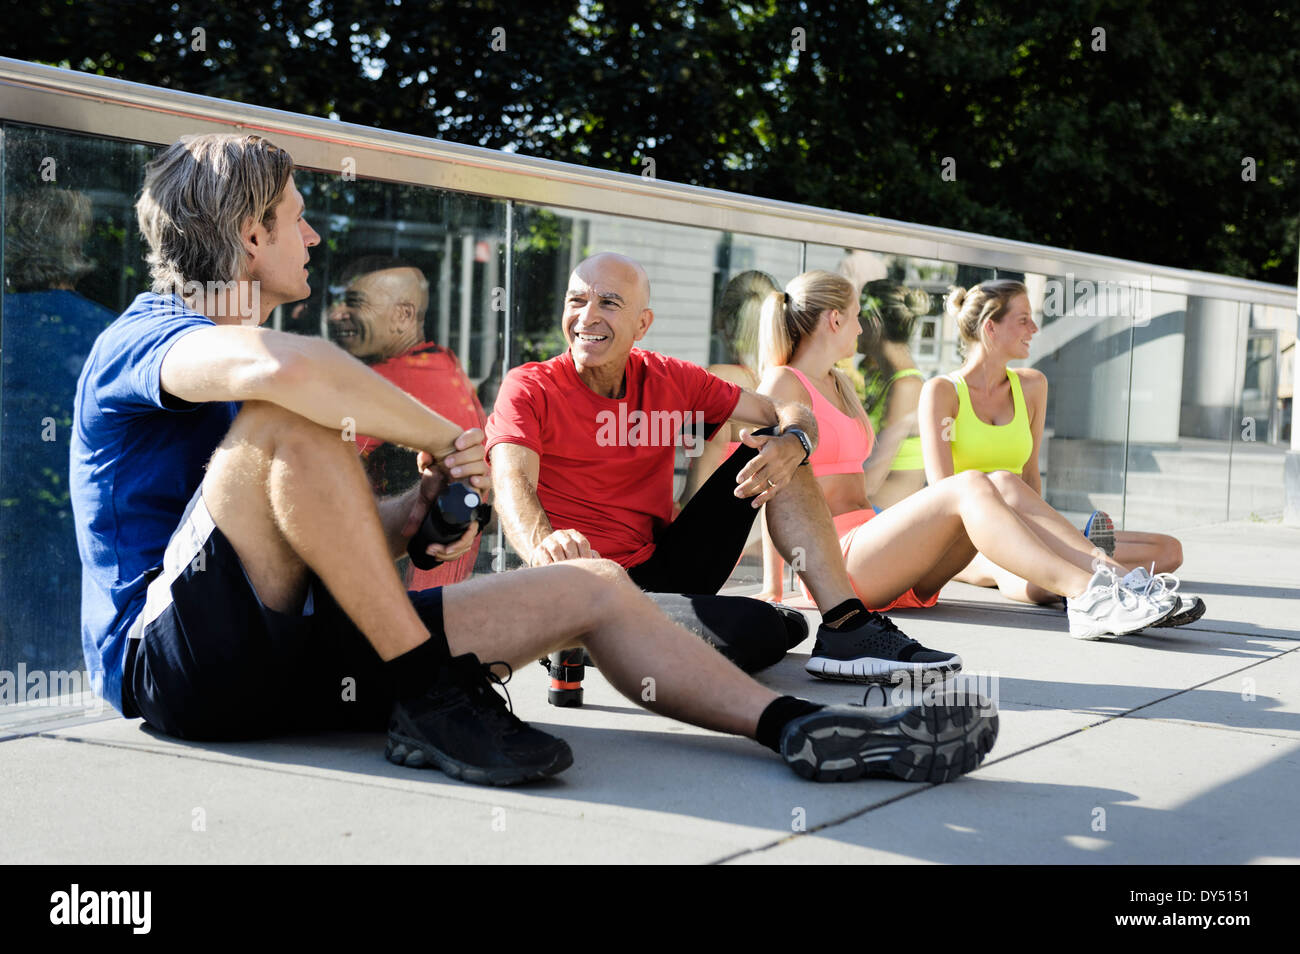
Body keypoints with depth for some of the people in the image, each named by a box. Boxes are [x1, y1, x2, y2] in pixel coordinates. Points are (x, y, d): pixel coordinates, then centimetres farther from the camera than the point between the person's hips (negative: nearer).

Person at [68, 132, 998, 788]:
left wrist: (423, 503, -1)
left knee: (594, 588, 1)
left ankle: (803, 727, -2)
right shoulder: (139, 340, -8)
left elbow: (342, 540, 22)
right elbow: (281, 365, -33)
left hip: (291, 647, 8)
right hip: (172, 658, -8)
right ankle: (434, 701, -25)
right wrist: (446, 439, -19)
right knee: (290, 420, -31)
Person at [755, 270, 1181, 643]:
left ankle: (1105, 574, -29)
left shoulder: (838, 383, 25)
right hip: (838, 561, -8)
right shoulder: (783, 383, -2)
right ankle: (1088, 596, -42)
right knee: (970, 487, -26)